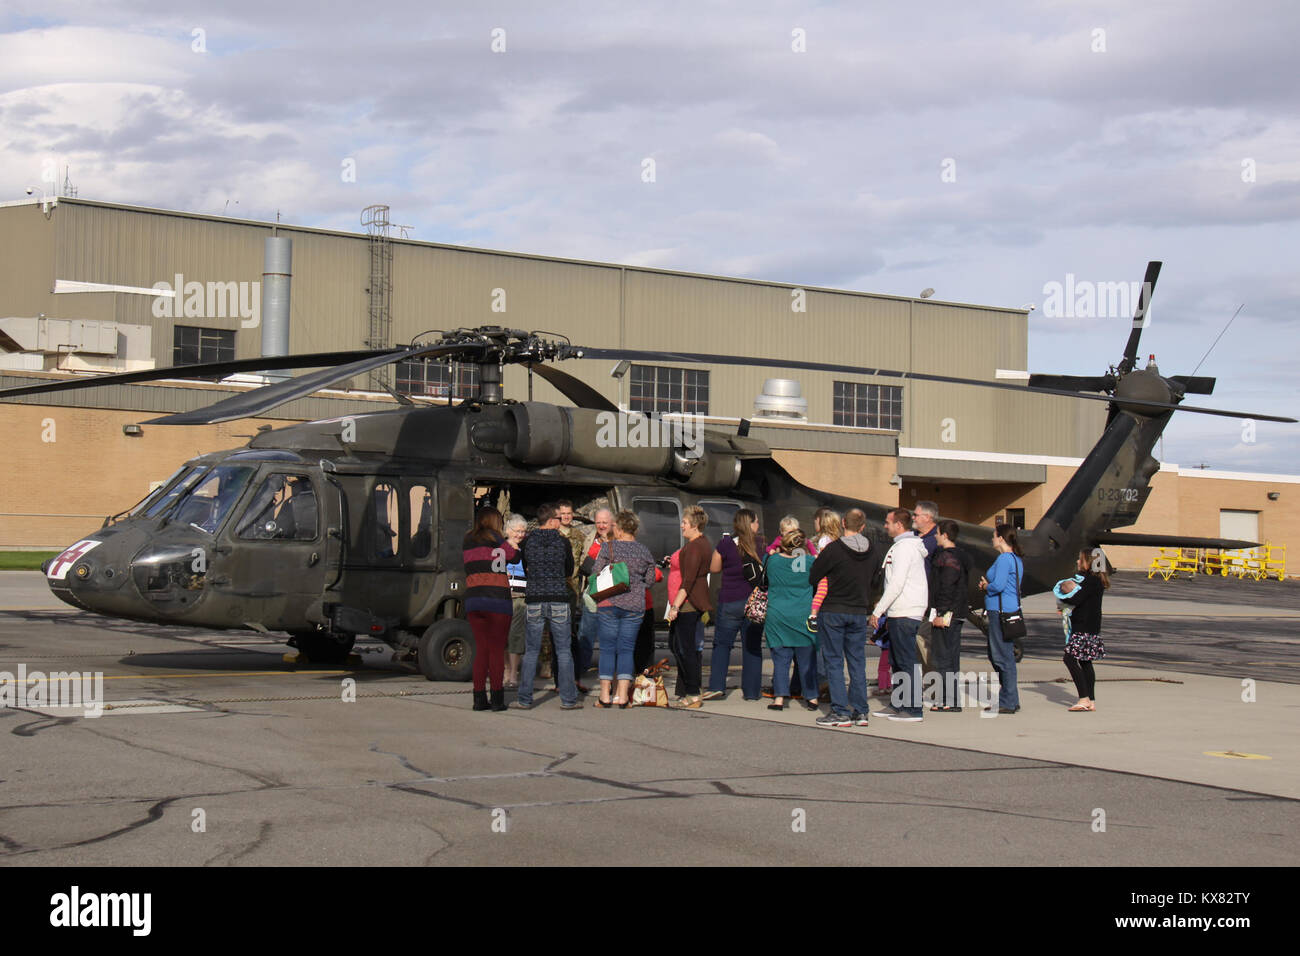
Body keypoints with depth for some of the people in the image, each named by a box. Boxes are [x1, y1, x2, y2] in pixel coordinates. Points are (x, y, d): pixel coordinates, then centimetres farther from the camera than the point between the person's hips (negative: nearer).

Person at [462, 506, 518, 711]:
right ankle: (497, 698, 1)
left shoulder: (468, 542, 15)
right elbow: (515, 556, 4)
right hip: (497, 600, -5)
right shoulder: (493, 538, -2)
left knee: (481, 649, 10)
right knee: (497, 650, 1)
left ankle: (479, 697, 6)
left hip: (472, 600, 5)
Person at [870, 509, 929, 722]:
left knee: (907, 661, -9)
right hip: (900, 613, 11)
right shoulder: (905, 545, 19)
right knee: (897, 660, 14)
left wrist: (877, 611, -17)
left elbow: (897, 583, -20)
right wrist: (883, 604, 22)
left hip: (905, 614, -11)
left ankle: (913, 709, -8)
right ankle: (898, 705, 19)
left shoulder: (905, 547, -14)